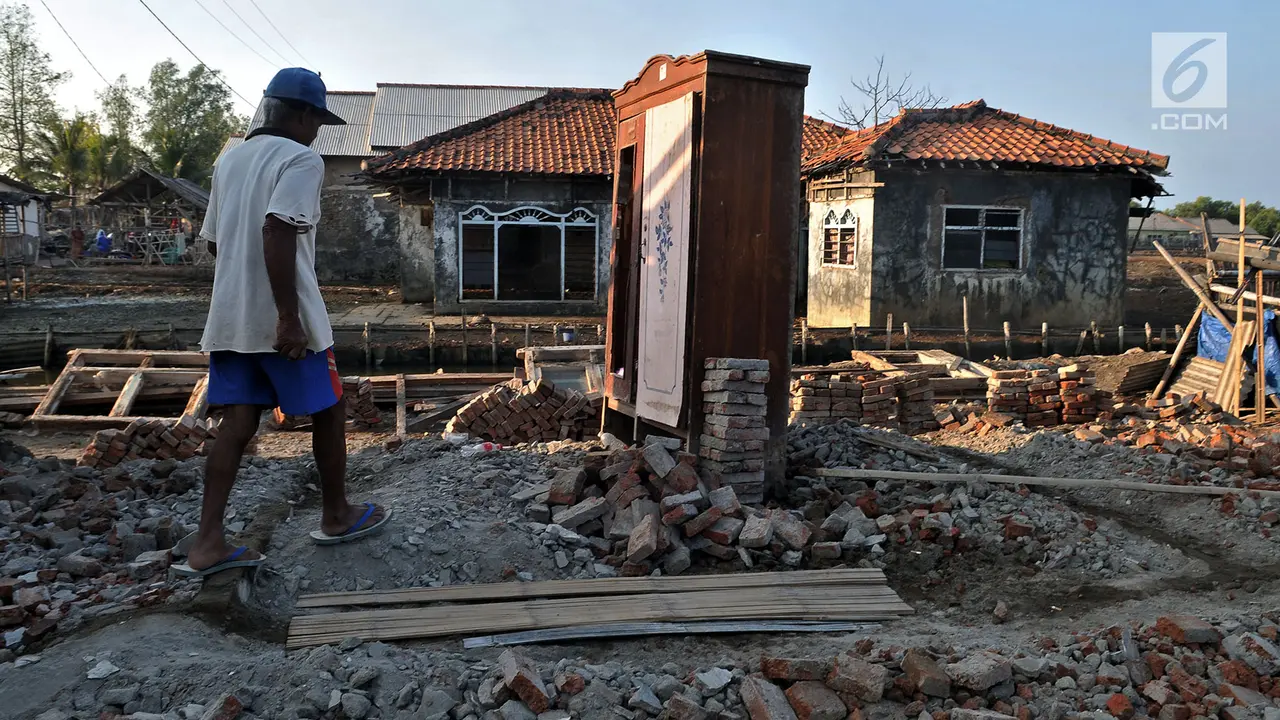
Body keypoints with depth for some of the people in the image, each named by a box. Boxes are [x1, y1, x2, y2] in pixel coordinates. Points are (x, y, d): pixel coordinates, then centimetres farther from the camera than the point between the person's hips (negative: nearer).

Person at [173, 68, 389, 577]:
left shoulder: (230, 159, 16)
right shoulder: (301, 159, -10)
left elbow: (214, 240, 21)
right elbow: (277, 232, -24)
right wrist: (288, 315, -25)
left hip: (230, 317, 8)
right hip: (281, 320, -8)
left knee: (238, 423, 6)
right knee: (328, 410, 9)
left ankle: (207, 544, 2)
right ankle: (336, 517, 22)